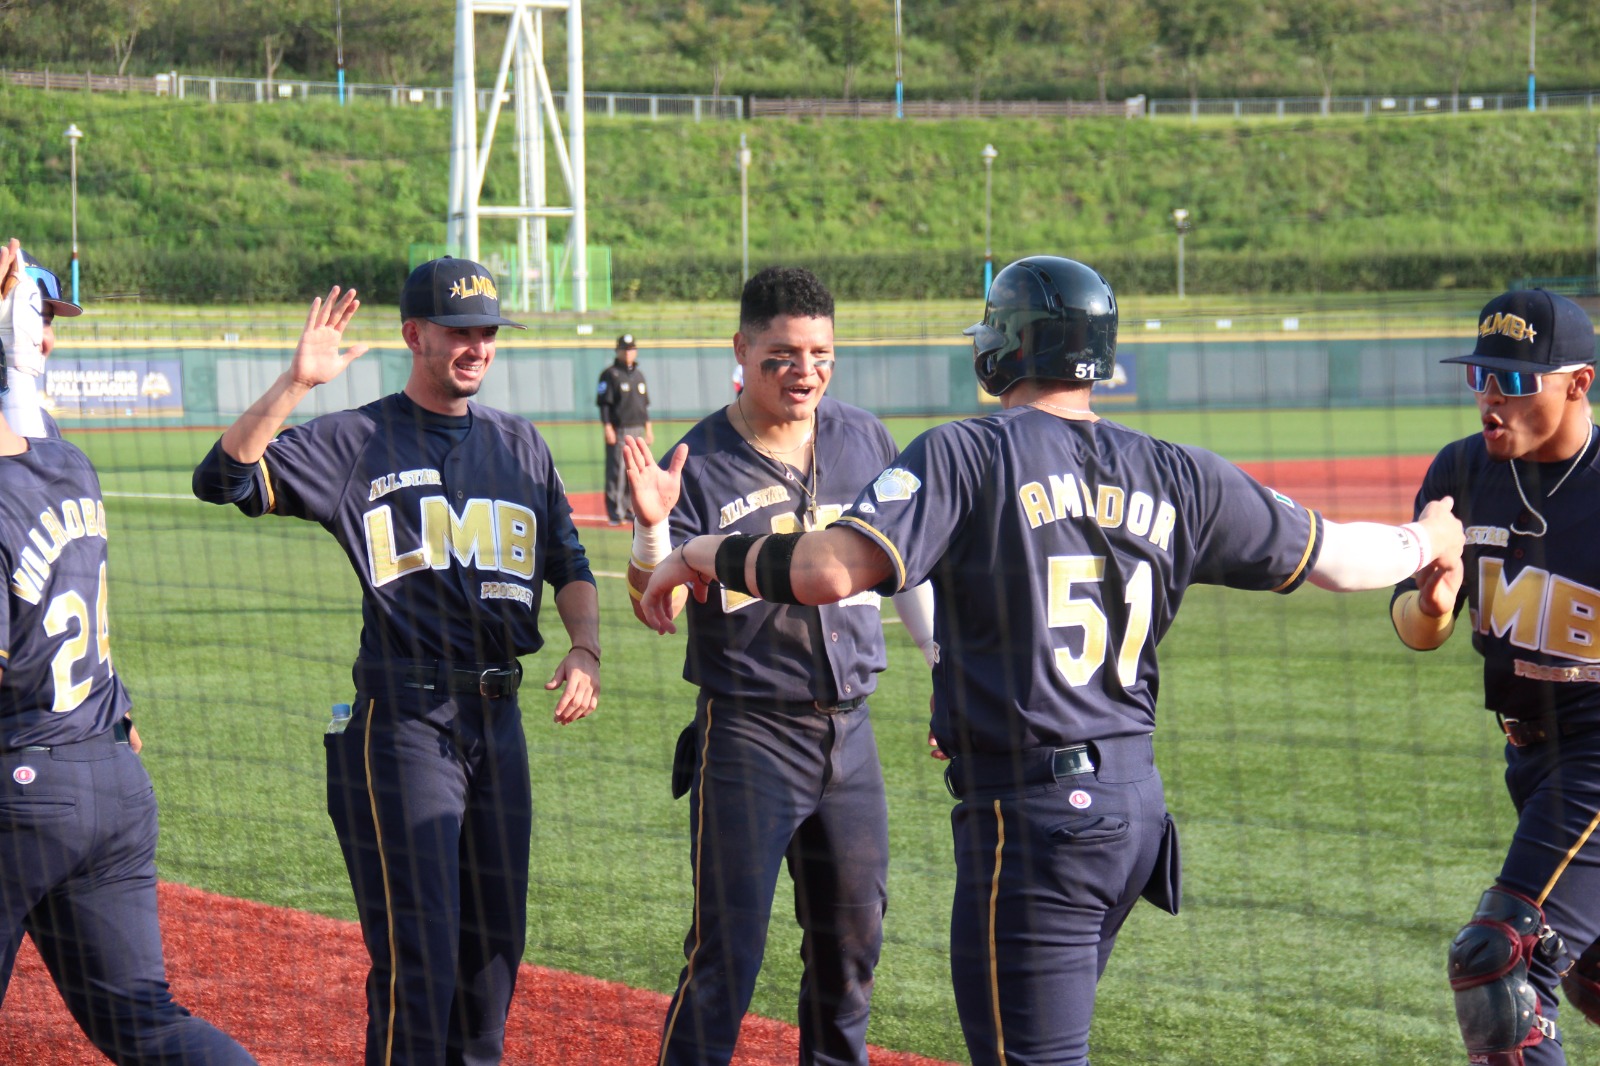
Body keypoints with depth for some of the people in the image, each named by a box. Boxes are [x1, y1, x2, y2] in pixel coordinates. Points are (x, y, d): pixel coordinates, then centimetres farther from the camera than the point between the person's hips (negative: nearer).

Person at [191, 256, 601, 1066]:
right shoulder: (356, 442, -3)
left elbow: (569, 566, 18)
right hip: (402, 721, -6)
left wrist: (585, 649, -1)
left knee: (495, 942, 14)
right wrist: (295, 384, -25)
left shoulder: (520, 444, 14)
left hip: (498, 717, 6)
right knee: (417, 956, -9)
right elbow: (224, 478, -14)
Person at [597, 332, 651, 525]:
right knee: (616, 472, -7)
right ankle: (615, 514, -5)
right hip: (618, 430, -7)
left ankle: (631, 511, 15)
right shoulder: (610, 374, -5)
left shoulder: (638, 375, 15)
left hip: (638, 429, 7)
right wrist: (607, 428, -17)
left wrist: (648, 428, 15)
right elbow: (603, 403, -9)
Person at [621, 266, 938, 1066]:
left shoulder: (863, 442, 5)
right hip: (747, 736, -5)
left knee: (852, 941, 15)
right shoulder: (701, 464, -10)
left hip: (848, 730, 5)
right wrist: (651, 527, -34)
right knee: (727, 952, -6)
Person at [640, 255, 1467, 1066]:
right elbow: (1332, 556, 16)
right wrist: (1425, 543, 37)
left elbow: (828, 570, -21)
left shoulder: (966, 455, -8)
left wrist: (708, 555, -3)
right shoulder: (1175, 477, 8)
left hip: (1029, 819, -7)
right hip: (1135, 801, 7)